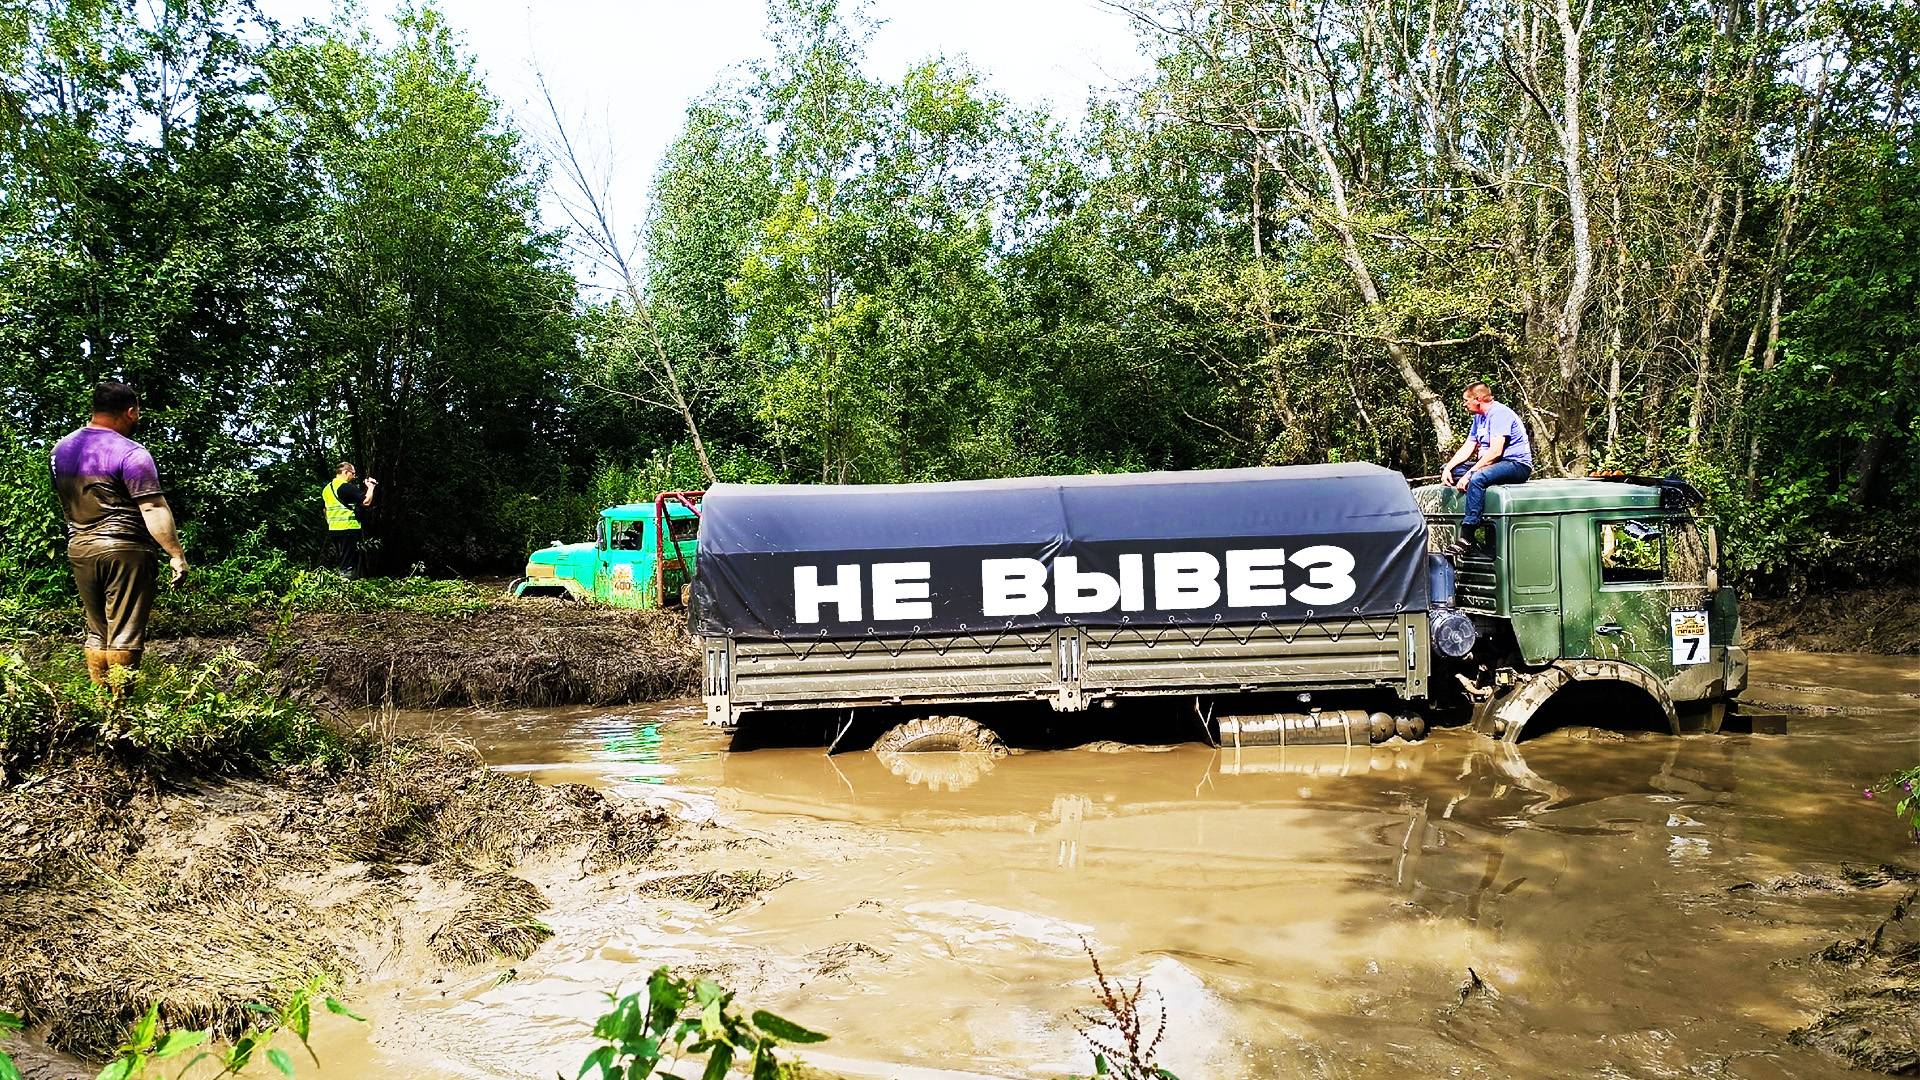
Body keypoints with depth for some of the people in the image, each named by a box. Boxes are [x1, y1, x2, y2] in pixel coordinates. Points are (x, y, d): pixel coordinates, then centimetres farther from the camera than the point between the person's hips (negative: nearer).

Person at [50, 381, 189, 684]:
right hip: (124, 549, -7)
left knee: (96, 631, 14)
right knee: (125, 634, -2)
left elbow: (65, 499, 20)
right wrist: (176, 554, -17)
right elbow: (154, 509, -18)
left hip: (78, 549, 7)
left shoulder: (61, 449, 11)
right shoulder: (131, 453, -14)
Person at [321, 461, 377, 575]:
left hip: (333, 530, 8)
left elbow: (325, 509, 20)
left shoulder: (326, 489, 13)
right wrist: (370, 487, -2)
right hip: (349, 530, -8)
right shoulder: (347, 487, -13)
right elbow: (366, 502, -17)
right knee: (349, 566, -5)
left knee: (340, 564, 16)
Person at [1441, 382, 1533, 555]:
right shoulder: (1479, 417, 16)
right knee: (1451, 470, 4)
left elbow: (1495, 451, -24)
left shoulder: (1499, 413, -14)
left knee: (1477, 478, -36)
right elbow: (1467, 448, 14)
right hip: (1492, 463, 11)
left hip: (1517, 464, -11)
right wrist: (1448, 468, -2)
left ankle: (1466, 538, -41)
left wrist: (1469, 473, -26)